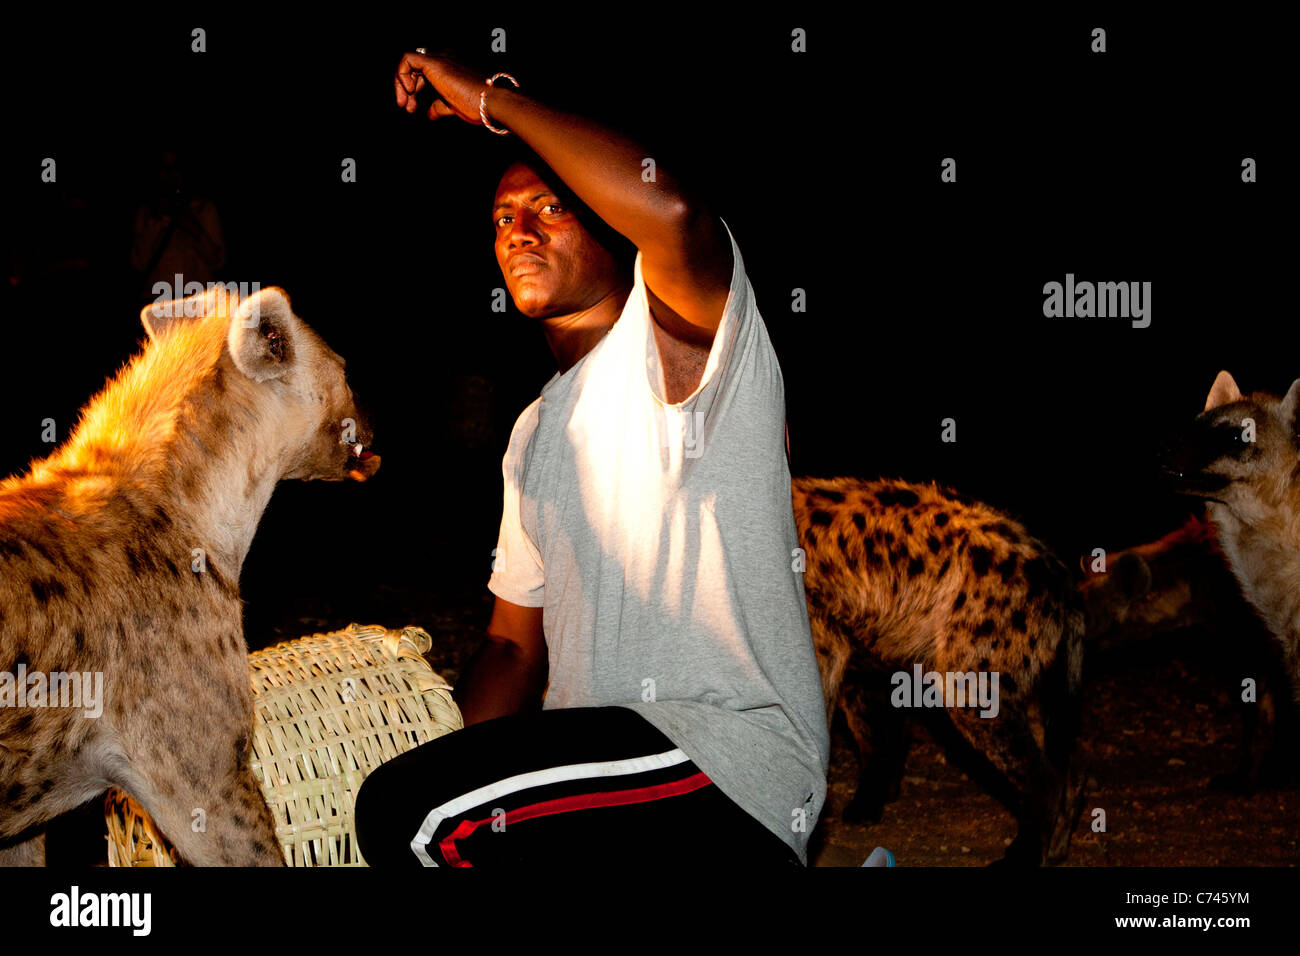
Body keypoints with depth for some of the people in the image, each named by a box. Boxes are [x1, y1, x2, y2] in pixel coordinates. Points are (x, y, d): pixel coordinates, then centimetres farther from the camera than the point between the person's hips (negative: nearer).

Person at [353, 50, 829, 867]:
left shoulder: (671, 343, -3)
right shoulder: (535, 435, 24)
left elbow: (672, 214, -28)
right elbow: (516, 646, 25)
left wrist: (492, 100, -15)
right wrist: (441, 762, 5)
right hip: (598, 755, 9)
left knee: (409, 809, -26)